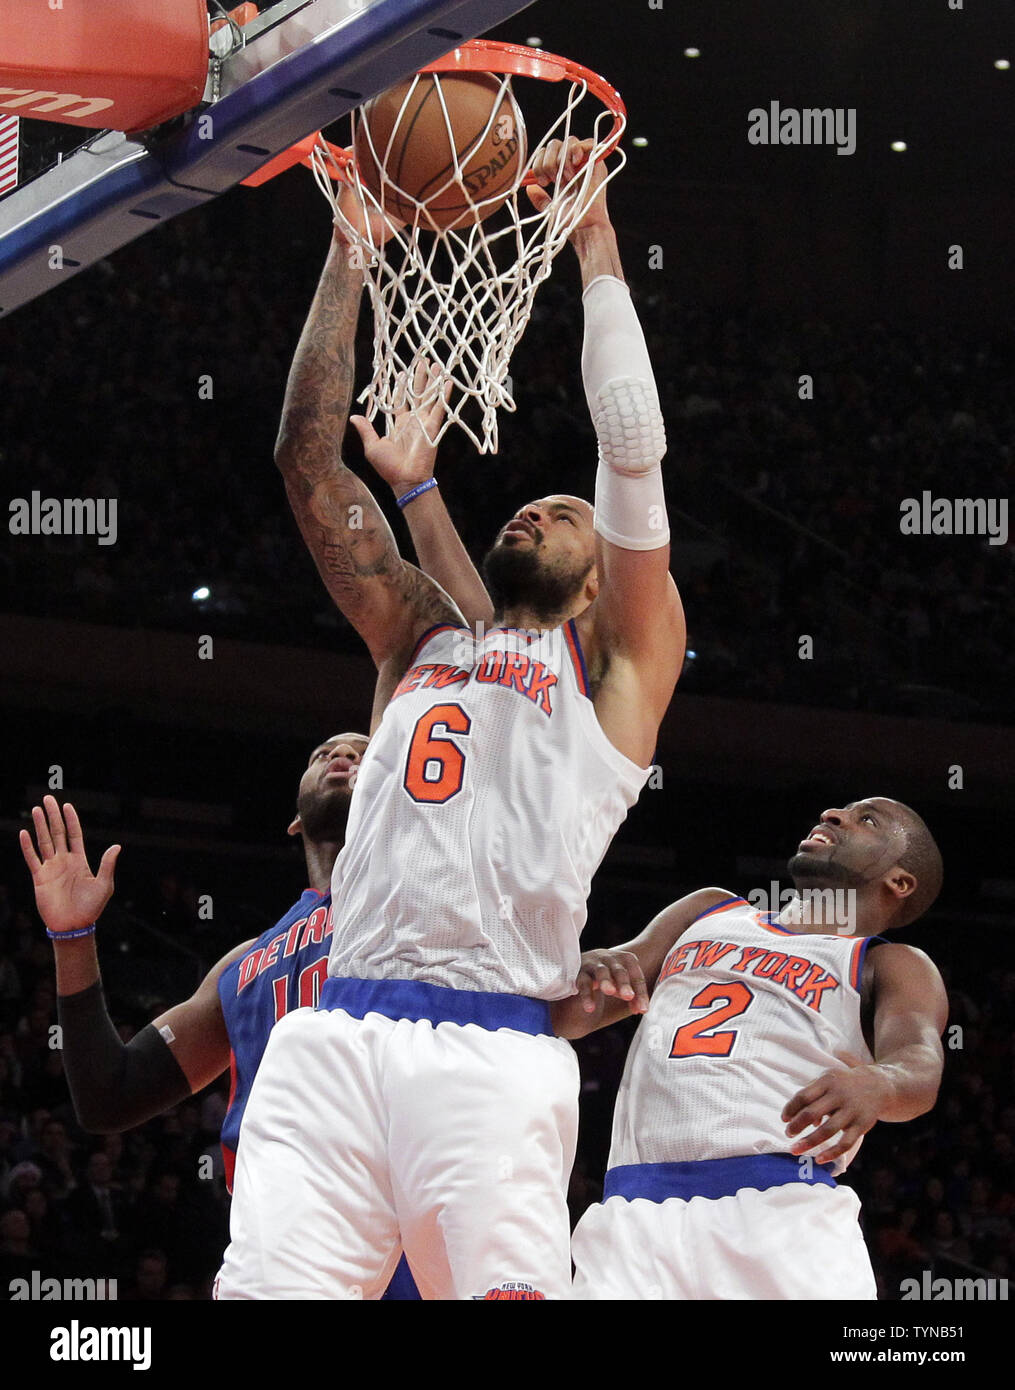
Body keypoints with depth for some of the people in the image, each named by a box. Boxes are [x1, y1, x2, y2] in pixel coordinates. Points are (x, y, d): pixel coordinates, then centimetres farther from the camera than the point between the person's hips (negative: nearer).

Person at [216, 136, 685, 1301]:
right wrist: (352, 249, 22)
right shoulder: (419, 637, 29)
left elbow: (633, 452, 5)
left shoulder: (615, 660, 18)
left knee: (509, 1290, -19)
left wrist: (598, 252, 10)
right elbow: (307, 457, 25)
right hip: (335, 1033, 3)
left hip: (490, 1054, -3)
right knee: (262, 1291, -13)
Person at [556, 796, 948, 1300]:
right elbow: (567, 1018, 24)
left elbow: (920, 1067, -5)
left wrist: (876, 1085, -31)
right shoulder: (708, 913, 31)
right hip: (633, 1211, 3)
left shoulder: (891, 967, 17)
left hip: (779, 1205, -3)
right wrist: (589, 973, -2)